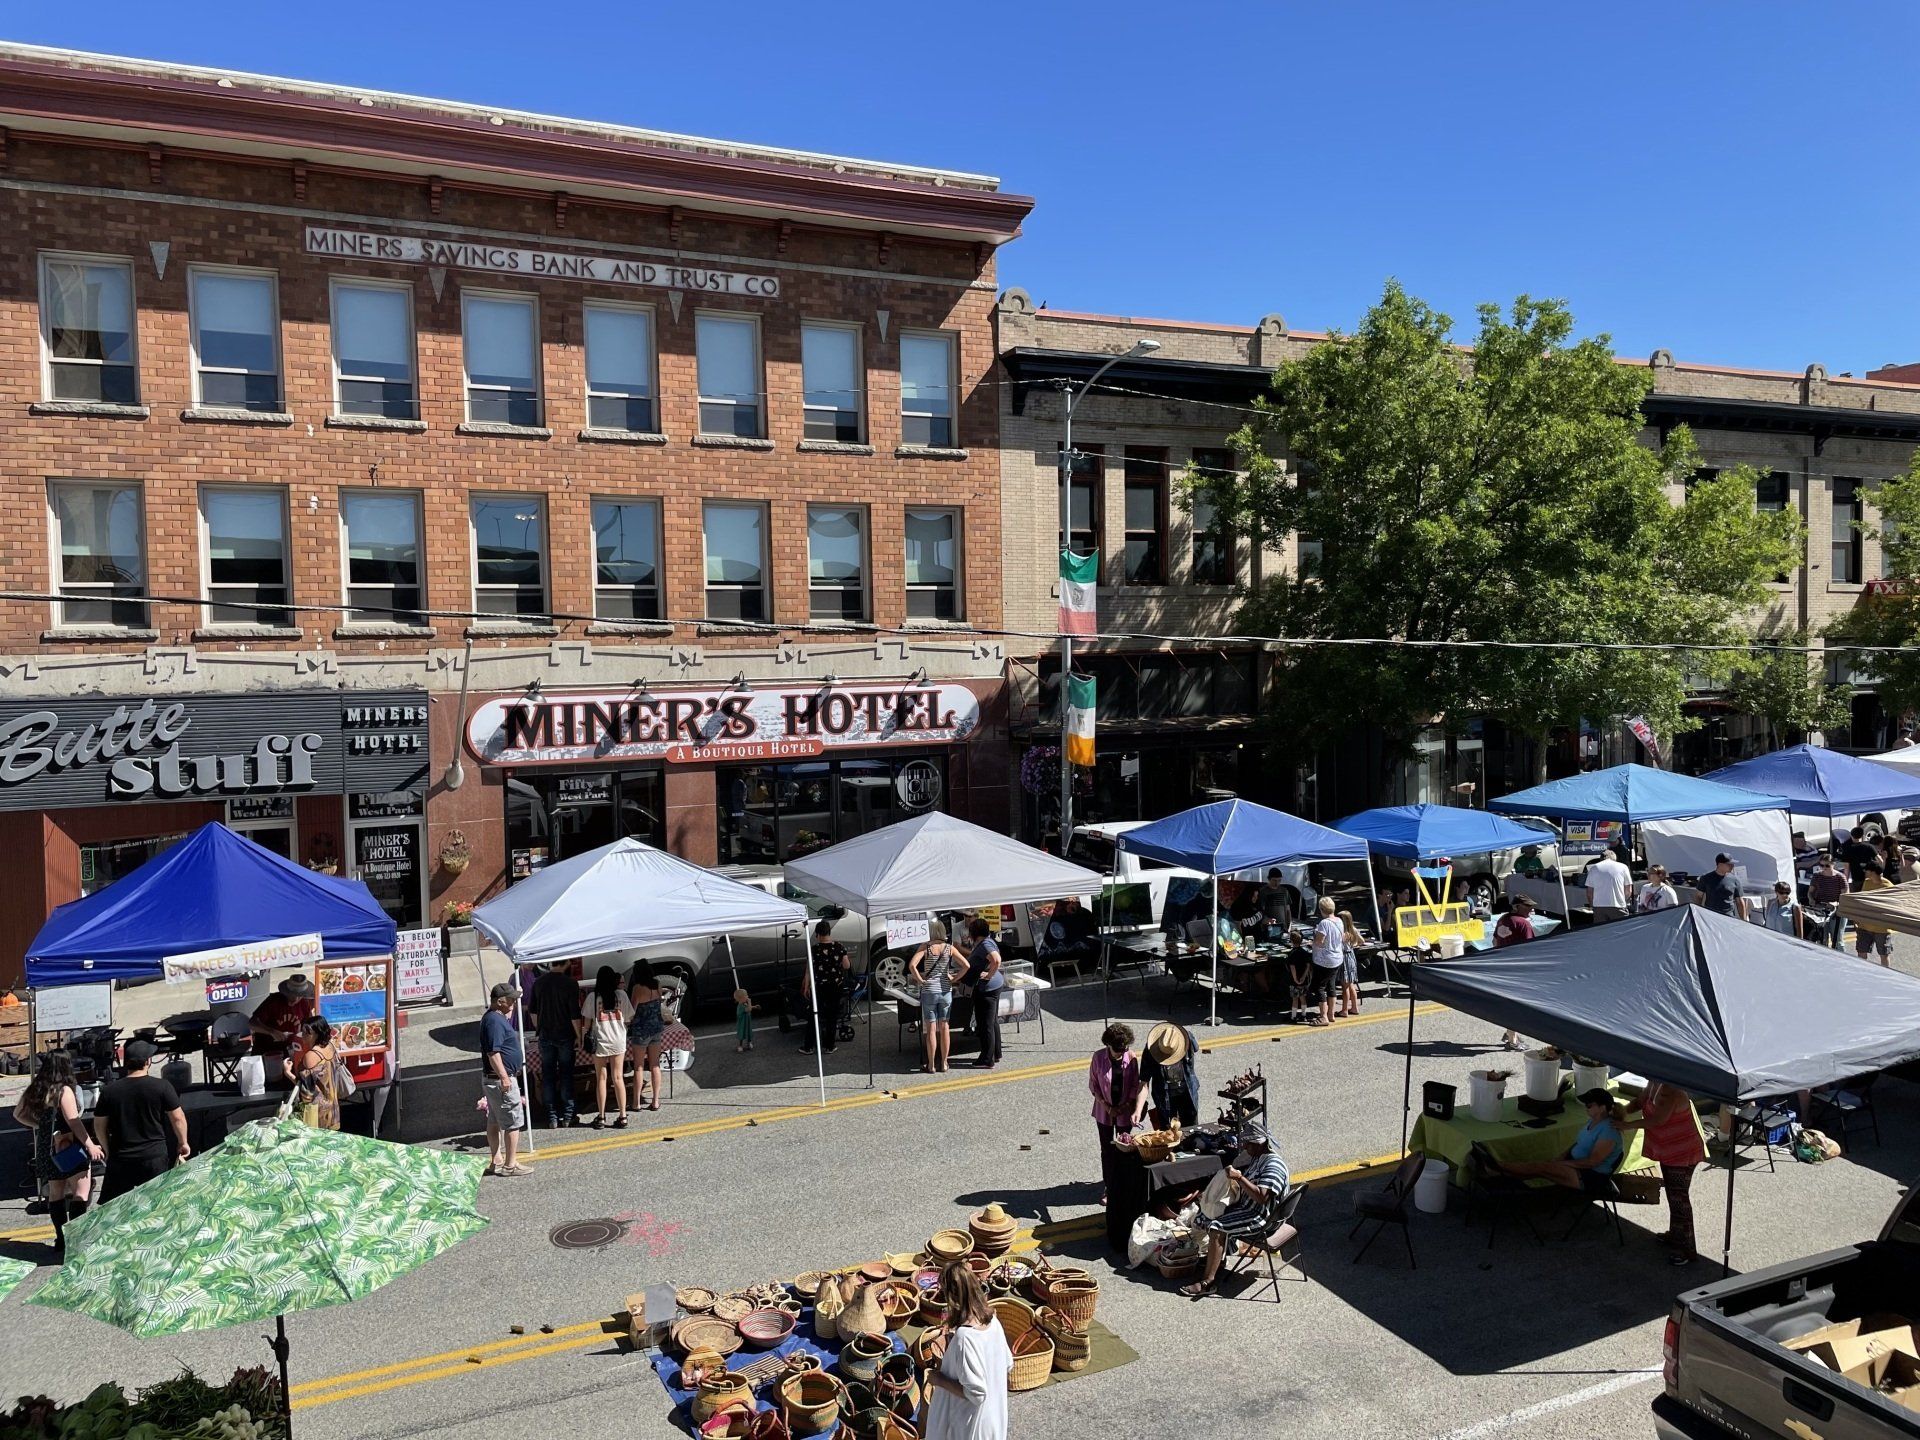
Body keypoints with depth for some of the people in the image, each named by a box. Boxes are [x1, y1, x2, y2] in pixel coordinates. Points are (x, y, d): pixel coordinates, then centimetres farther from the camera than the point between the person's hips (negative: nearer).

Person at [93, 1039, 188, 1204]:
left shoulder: (109, 1091, 0)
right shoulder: (161, 1087, -8)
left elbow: (99, 1125, 9)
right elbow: (178, 1118, -4)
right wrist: (183, 1143, 11)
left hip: (120, 1159, 2)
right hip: (155, 1156, -2)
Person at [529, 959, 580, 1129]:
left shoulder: (538, 982, 0)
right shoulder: (570, 983, -14)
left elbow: (533, 1011, 10)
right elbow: (575, 1014, -14)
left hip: (545, 1036, 3)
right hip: (565, 1036, -3)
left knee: (547, 1076, 9)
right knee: (566, 1075, 8)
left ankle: (552, 1118, 11)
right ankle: (568, 1115, 11)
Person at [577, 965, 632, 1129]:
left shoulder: (592, 997, -6)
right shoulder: (621, 995, -4)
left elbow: (586, 1022, -4)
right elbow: (628, 1018, 1)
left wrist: (583, 1041, 6)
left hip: (599, 1042, -1)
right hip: (618, 1041, 1)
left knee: (601, 1079, 9)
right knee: (618, 1078, 5)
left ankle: (601, 1117, 13)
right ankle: (622, 1116, 5)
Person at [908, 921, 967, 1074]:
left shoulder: (925, 947, -8)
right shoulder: (950, 948, -1)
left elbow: (912, 966, -20)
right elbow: (966, 965, -9)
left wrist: (919, 980, -8)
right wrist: (954, 978, 1)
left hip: (929, 991, -2)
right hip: (946, 991, 2)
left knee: (931, 1028, 4)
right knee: (945, 1027, 10)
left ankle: (931, 1065, 8)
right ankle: (943, 1064, 16)